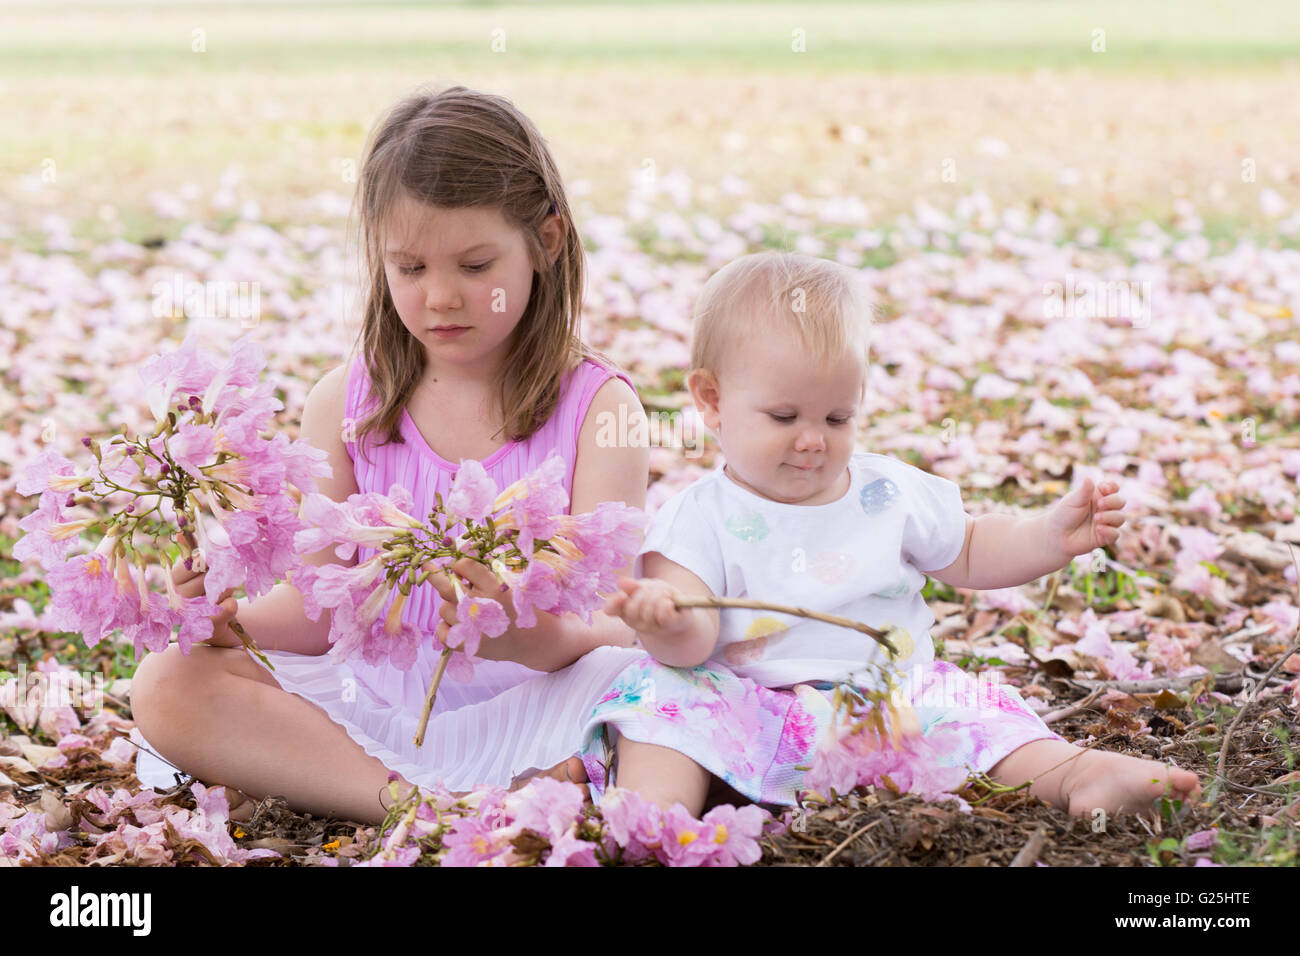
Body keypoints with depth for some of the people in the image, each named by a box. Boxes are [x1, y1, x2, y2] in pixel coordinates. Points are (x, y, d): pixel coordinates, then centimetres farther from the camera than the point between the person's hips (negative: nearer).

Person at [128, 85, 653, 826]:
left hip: (532, 700, -3)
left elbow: (610, 630, -11)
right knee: (167, 686, -18)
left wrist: (529, 637, -34)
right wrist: (233, 616, -16)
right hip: (369, 696, 3)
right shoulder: (349, 401, 6)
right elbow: (320, 605, 7)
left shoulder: (596, 404, -3)